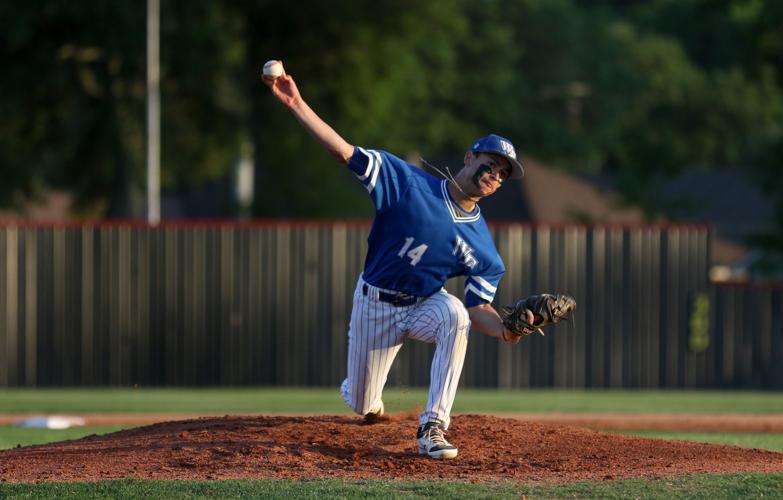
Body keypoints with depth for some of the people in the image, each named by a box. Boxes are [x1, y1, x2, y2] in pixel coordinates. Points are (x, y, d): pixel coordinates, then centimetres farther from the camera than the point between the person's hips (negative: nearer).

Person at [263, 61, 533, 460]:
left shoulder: (482, 247, -10)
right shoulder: (411, 183, -16)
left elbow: (477, 309, -13)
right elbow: (345, 152, -20)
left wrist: (504, 330, -36)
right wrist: (296, 105, -30)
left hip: (426, 304, 1)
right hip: (375, 304, 0)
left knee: (454, 315, -36)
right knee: (361, 404, 7)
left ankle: (432, 428, -31)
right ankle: (366, 396, 51)